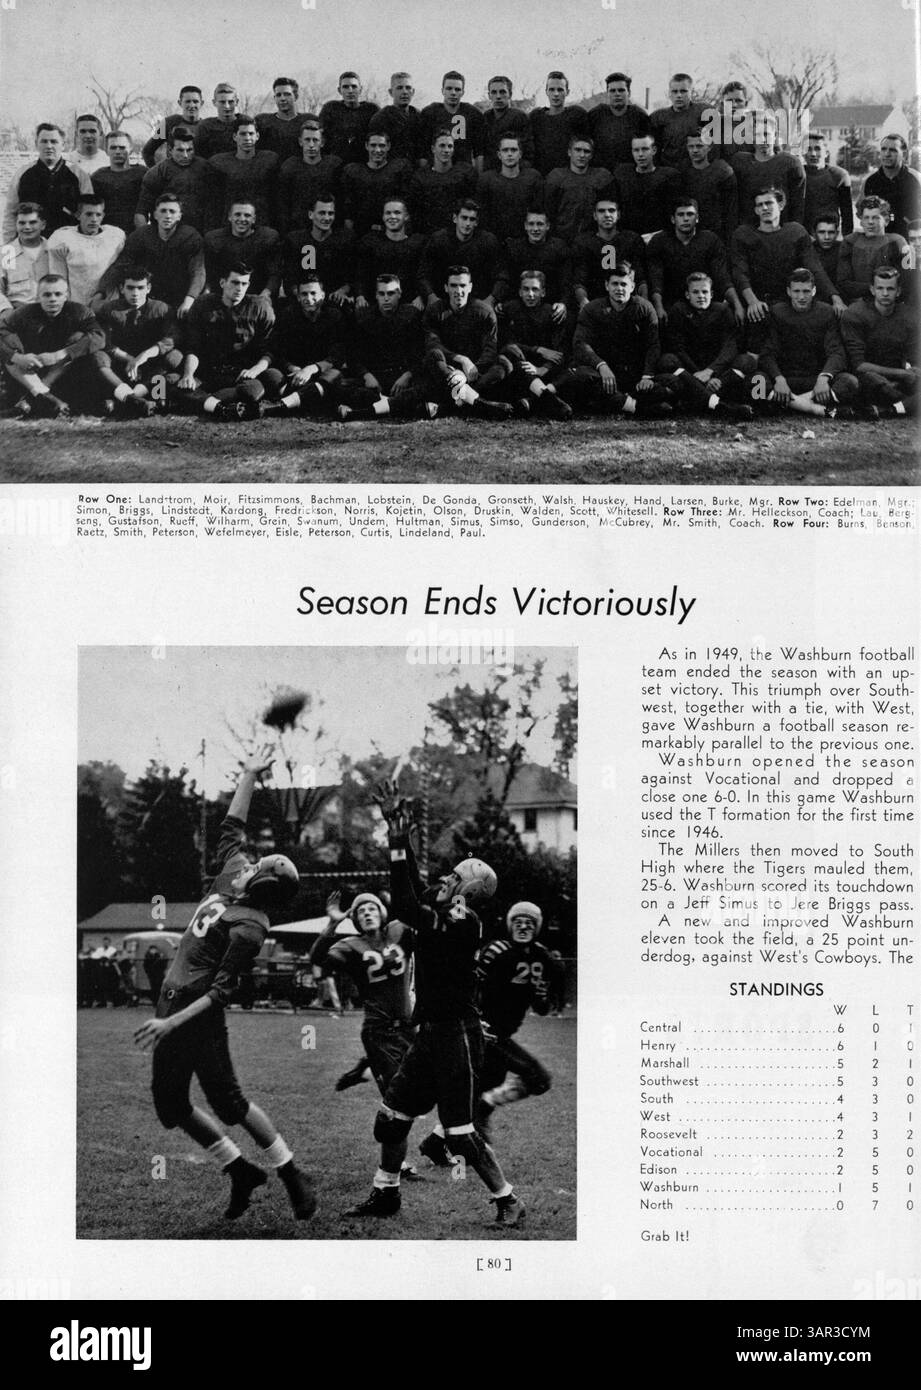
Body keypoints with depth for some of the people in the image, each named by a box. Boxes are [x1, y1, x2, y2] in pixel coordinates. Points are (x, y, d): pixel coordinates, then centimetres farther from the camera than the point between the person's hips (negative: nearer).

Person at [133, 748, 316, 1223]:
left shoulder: (248, 928, -18)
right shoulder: (232, 874, 6)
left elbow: (221, 992, -21)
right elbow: (232, 827, 18)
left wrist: (172, 1022, -25)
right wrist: (249, 776, 18)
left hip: (195, 1010, -9)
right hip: (172, 999, 9)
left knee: (226, 1099, -5)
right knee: (169, 1102, 10)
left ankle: (292, 1177, 8)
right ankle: (241, 1171, 20)